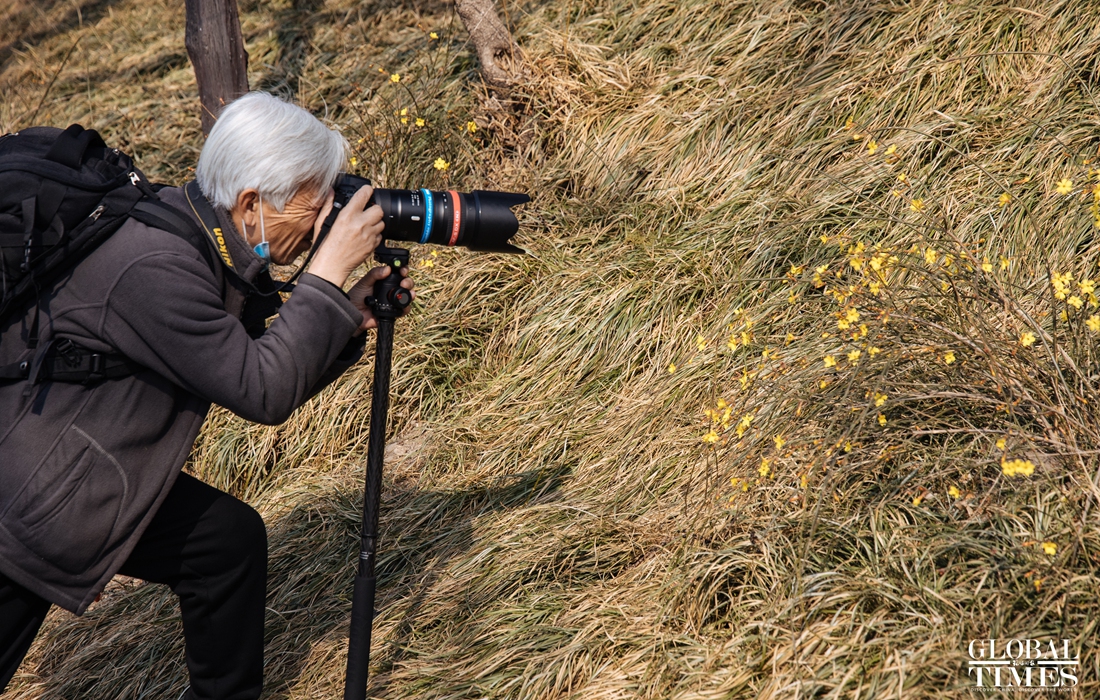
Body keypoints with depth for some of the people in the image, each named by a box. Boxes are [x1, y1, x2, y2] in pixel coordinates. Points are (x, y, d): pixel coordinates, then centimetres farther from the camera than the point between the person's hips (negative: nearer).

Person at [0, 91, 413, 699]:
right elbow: (262, 393, -28)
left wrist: (348, 318, -5)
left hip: (105, 476, 9)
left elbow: (264, 375, 8)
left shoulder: (213, 242, -3)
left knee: (231, 537, 10)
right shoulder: (154, 266, -31)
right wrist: (331, 269, -24)